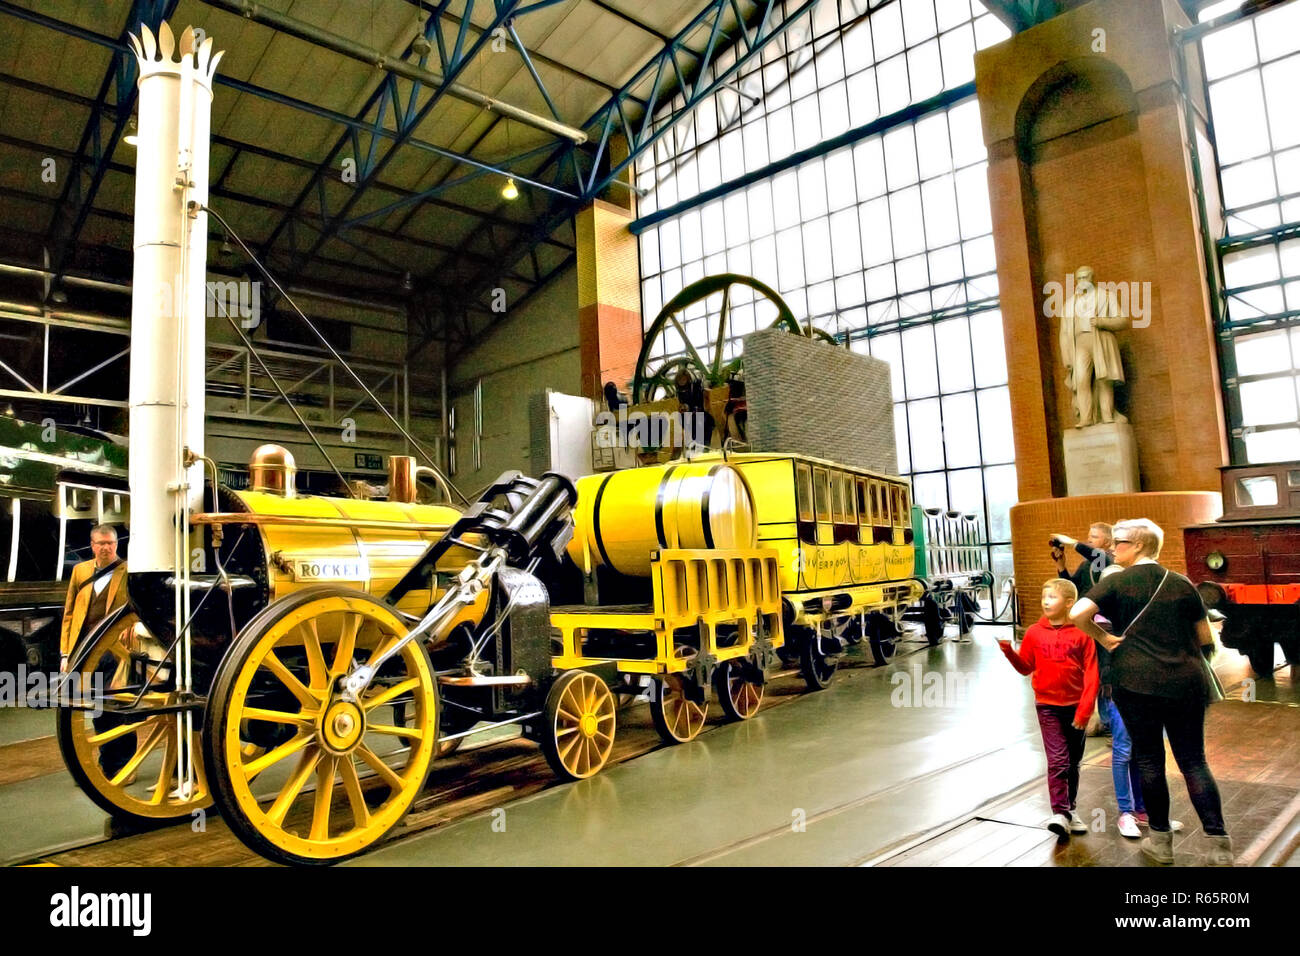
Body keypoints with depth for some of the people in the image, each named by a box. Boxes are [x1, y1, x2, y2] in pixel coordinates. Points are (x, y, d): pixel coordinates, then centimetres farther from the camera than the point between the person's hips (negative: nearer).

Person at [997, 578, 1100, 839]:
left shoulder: (1082, 633, -8)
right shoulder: (1035, 633, -2)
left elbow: (1091, 674, -8)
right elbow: (1026, 667, 5)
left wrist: (1085, 710, -12)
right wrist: (1009, 651, -14)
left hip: (1076, 707, 0)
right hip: (1047, 705, 0)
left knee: (1072, 762, 14)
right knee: (1057, 760, -9)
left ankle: (1069, 809, 30)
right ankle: (1061, 813, -6)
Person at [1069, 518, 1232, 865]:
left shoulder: (1116, 582, -4)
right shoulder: (1182, 584, 6)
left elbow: (1078, 614, -19)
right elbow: (1206, 640, 10)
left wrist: (1102, 638, -3)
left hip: (1136, 682, -2)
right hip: (1185, 683, 3)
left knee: (1149, 759, 10)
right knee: (1194, 761, 10)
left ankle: (1161, 840, 19)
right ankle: (1219, 845, 6)